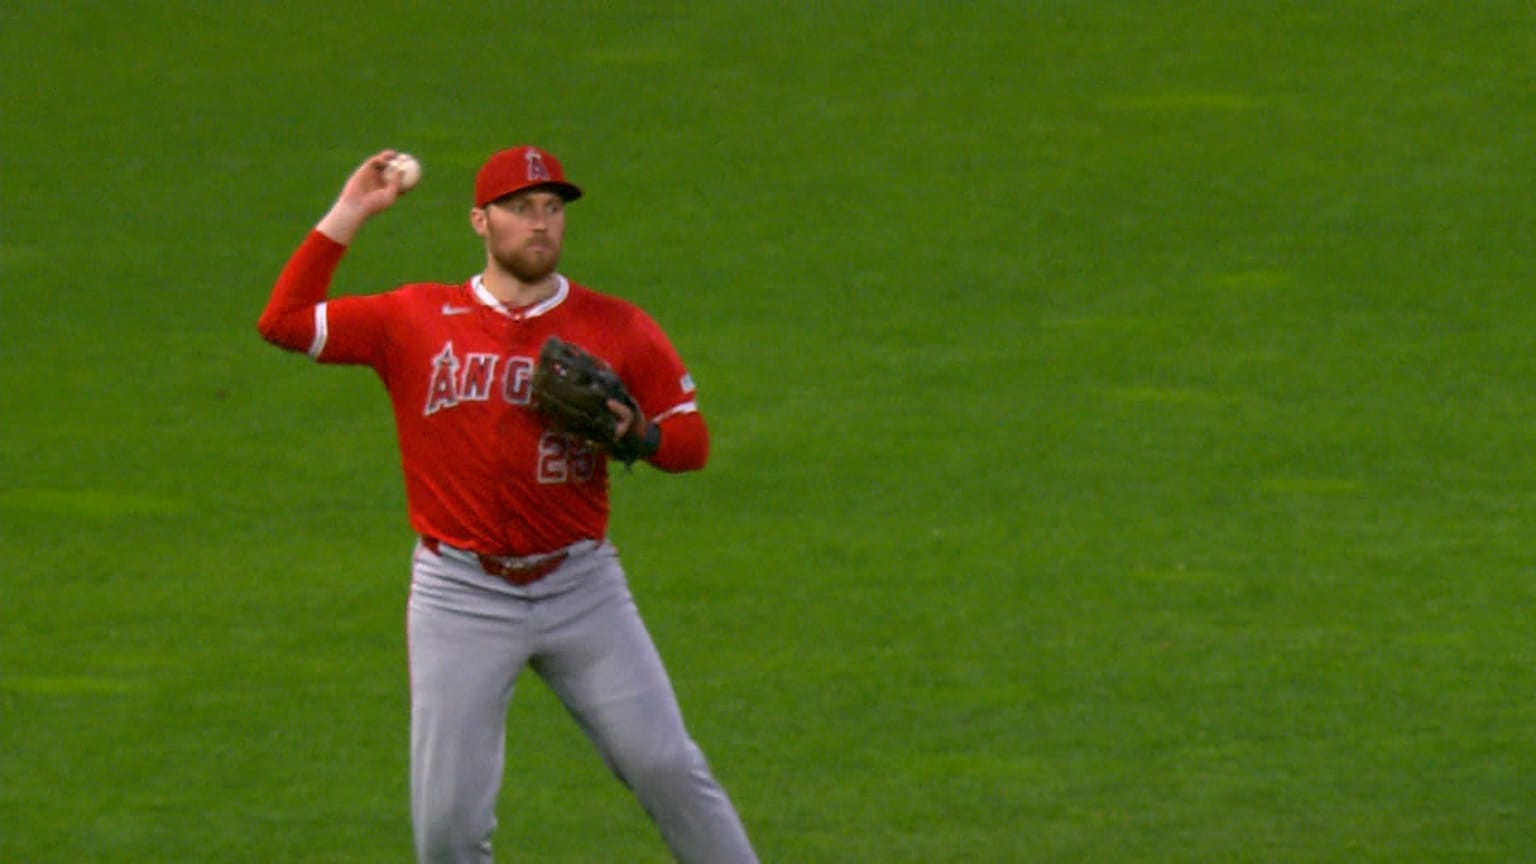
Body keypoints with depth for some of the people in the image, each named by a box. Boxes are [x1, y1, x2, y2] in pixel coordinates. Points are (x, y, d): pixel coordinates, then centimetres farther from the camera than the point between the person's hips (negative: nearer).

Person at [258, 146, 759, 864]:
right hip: (460, 595, 0)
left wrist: (638, 434, -16)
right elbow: (283, 322, -3)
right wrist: (347, 215, -4)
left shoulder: (618, 329, 3)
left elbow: (692, 440, 6)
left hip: (582, 588, 0)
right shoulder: (416, 320, 2)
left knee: (666, 769, -5)